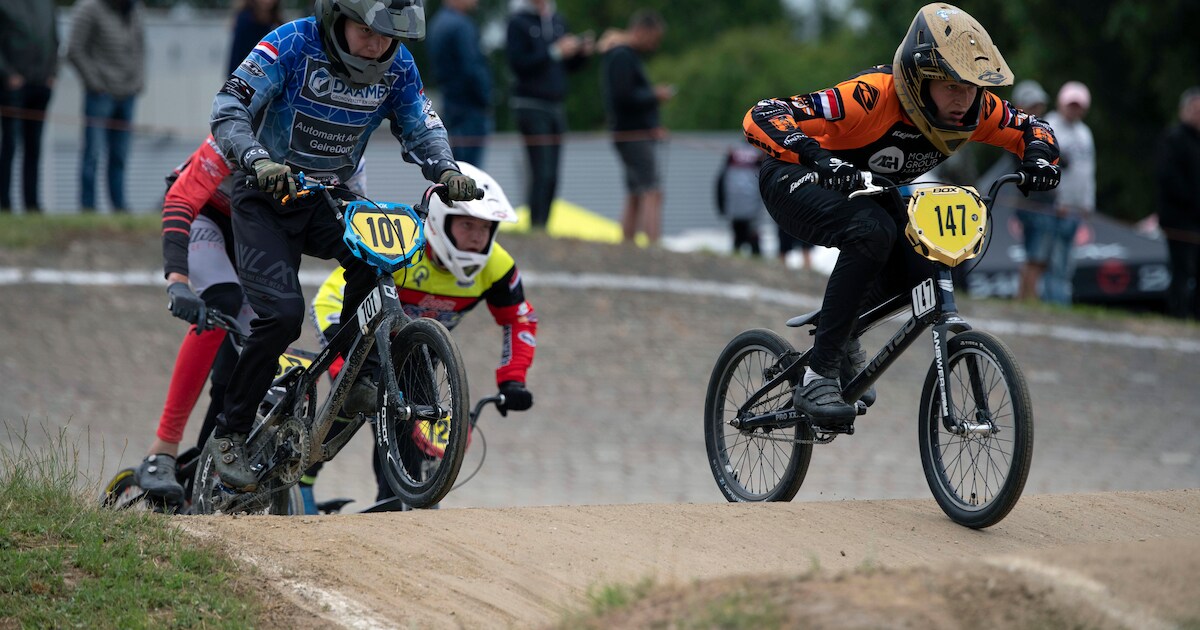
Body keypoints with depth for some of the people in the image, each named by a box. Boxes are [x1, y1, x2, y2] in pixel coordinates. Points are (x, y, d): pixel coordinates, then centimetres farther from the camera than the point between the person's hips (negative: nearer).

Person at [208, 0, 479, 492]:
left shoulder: (397, 66, -7)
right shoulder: (294, 45, -20)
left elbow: (422, 128, 0)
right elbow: (229, 109, -25)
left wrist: (446, 170, -22)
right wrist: (258, 160, -44)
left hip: (329, 198, 4)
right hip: (266, 197, -4)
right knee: (281, 312, -21)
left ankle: (353, 377, -15)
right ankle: (230, 433, -6)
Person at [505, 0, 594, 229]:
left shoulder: (557, 21, 14)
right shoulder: (518, 22, -6)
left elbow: (569, 65, 20)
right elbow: (518, 64, -16)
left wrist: (583, 52, -1)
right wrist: (555, 52, -19)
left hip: (556, 106, 7)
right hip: (531, 105, -7)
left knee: (551, 176, 6)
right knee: (541, 172, -12)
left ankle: (542, 226, 10)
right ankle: (536, 228, -12)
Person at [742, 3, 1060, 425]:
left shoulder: (974, 107, -18)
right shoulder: (872, 97, -36)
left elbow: (1031, 129, 1)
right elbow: (762, 117, -41)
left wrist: (1039, 159, -22)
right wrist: (817, 158, -57)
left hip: (872, 195, 6)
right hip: (797, 183, -6)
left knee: (920, 265, -19)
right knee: (872, 232, -35)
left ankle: (841, 331, 11)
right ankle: (818, 378, -29)